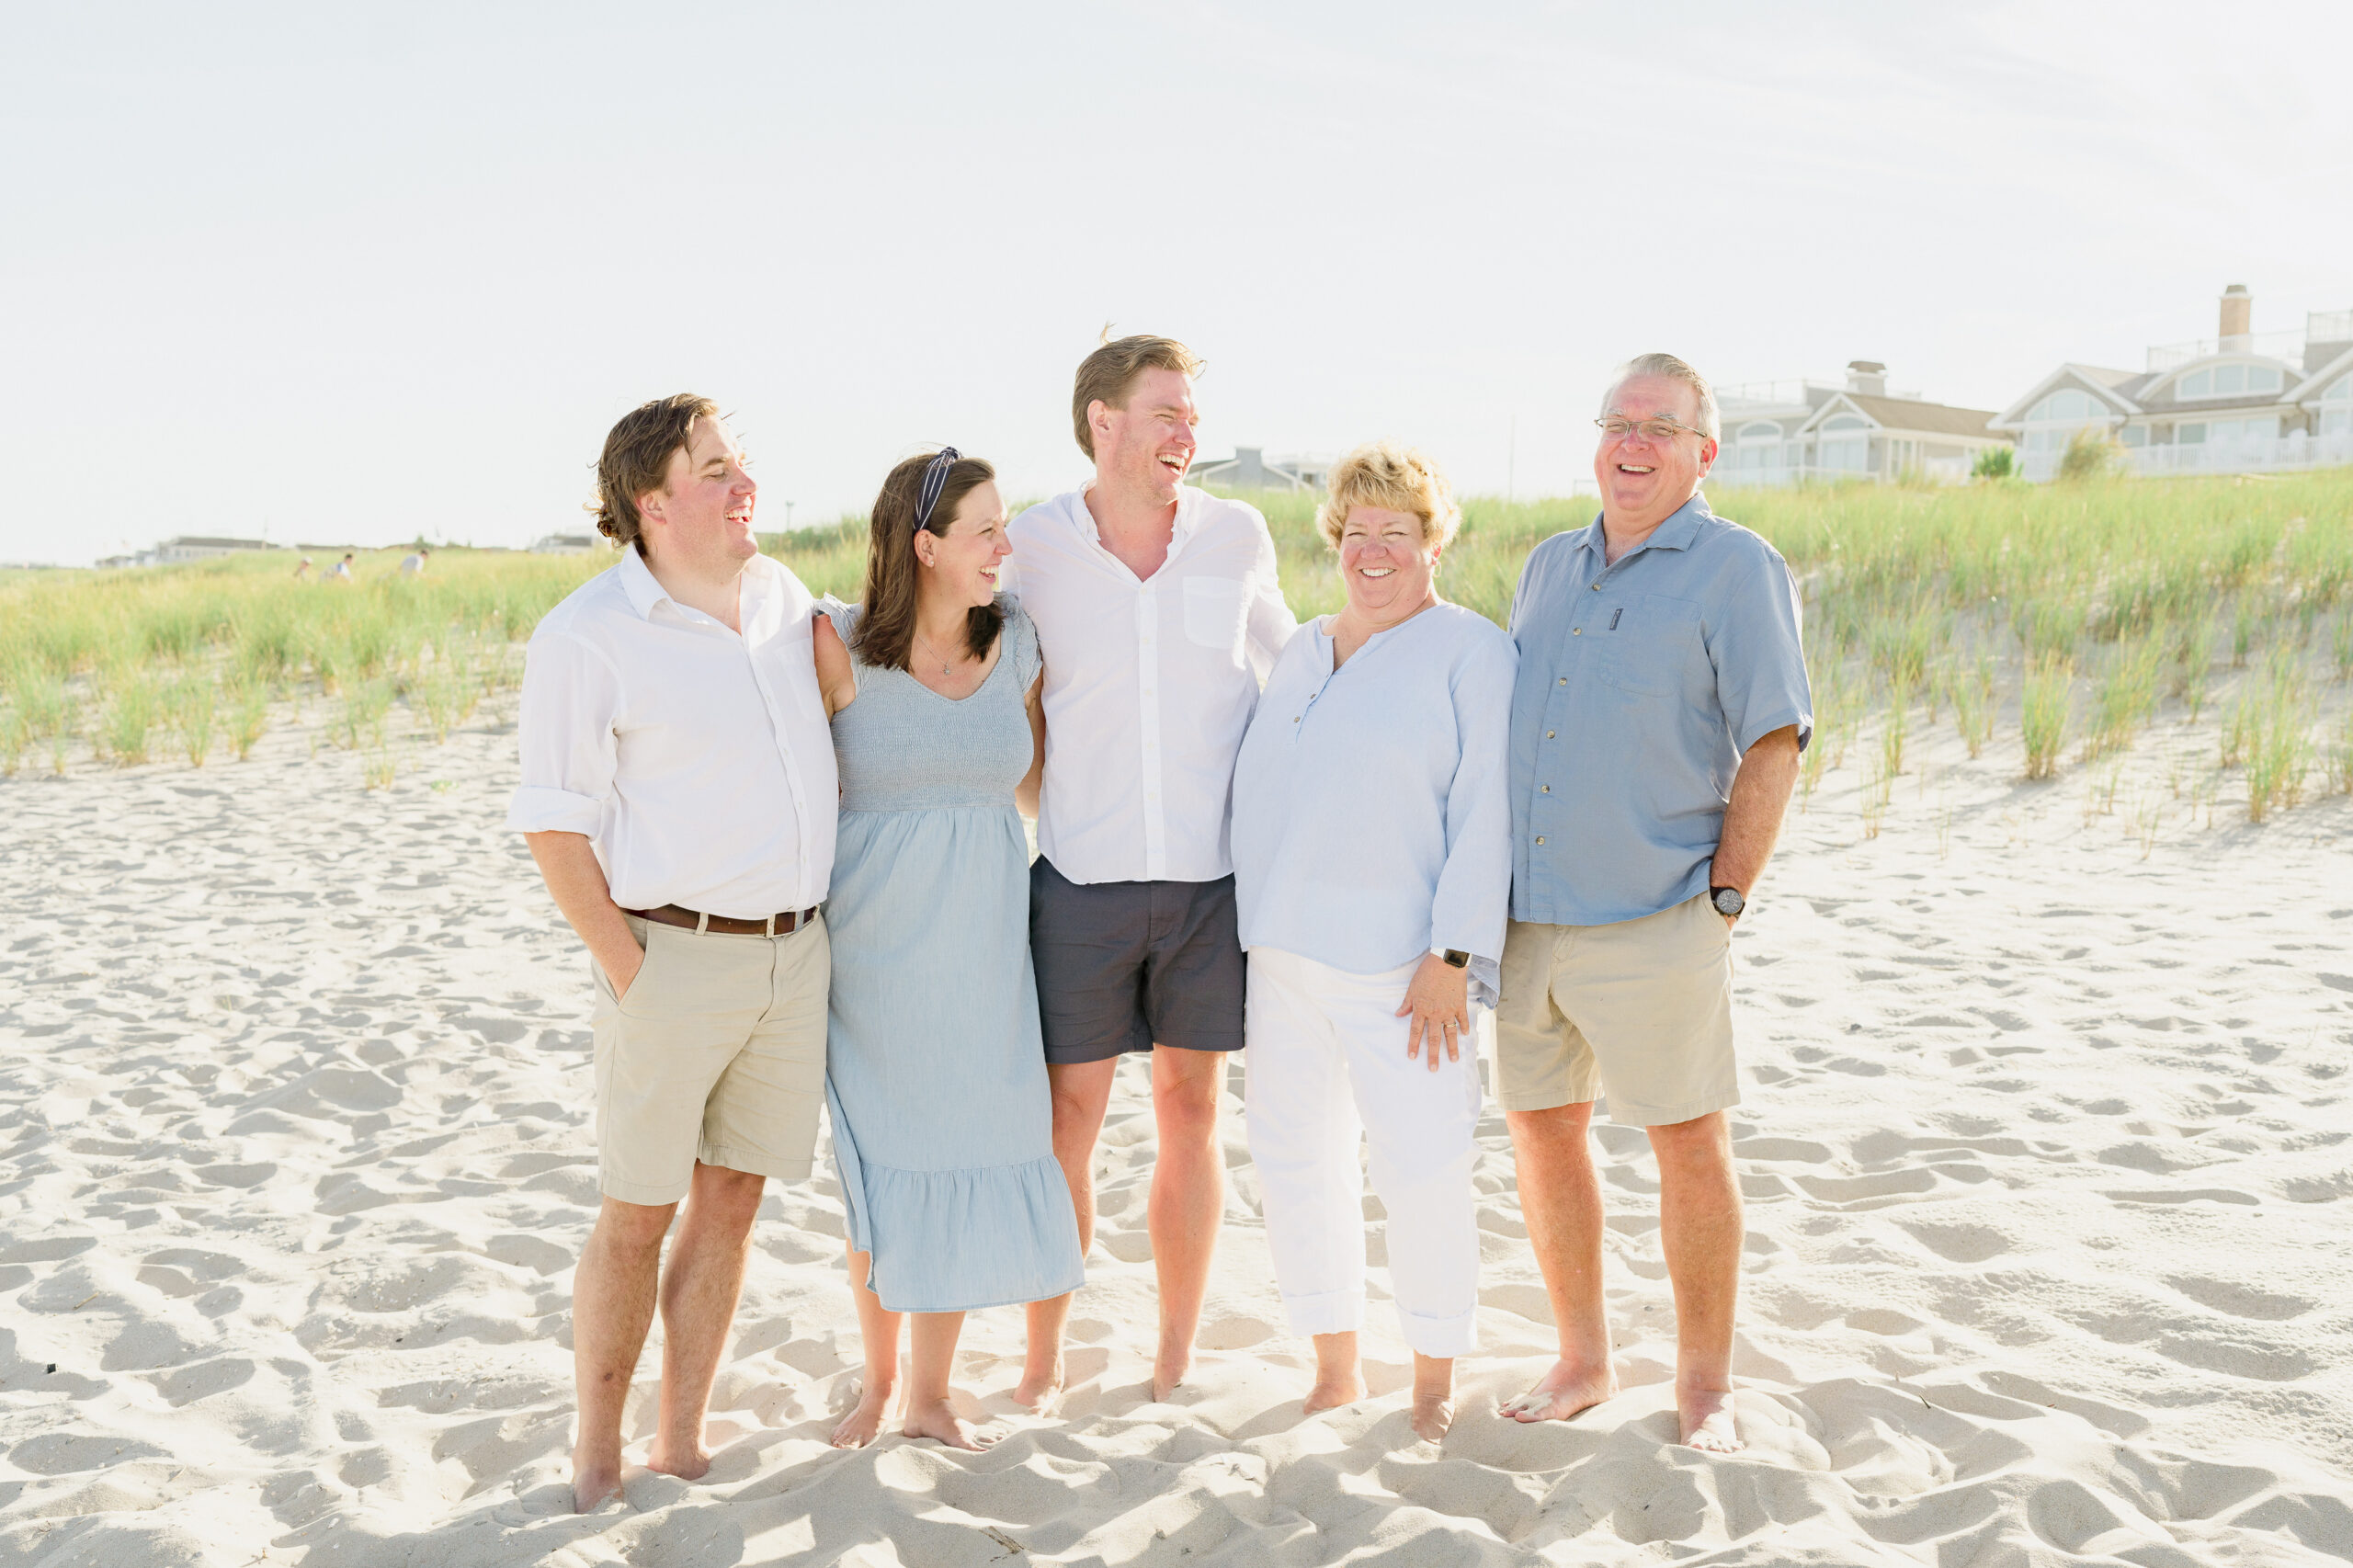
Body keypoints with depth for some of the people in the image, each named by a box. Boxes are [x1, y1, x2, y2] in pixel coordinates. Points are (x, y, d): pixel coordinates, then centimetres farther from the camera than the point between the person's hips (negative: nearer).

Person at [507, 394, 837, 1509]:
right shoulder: (587, 635, -11)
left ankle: (681, 1448, 23)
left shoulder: (783, 596, 8)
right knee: (637, 1214, 3)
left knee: (731, 1200, 11)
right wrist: (629, 971, -13)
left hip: (794, 950, 6)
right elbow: (552, 827, -10)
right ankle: (594, 1462, 20)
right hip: (675, 956, -5)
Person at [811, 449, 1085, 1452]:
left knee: (965, 1154, 5)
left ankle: (931, 1393, 21)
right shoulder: (839, 647, -8)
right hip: (873, 940, -2)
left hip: (981, 940, 3)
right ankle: (878, 1378, 29)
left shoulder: (1016, 645, 3)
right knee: (879, 1163, 8)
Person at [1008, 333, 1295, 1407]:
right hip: (1083, 878, -1)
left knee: (1190, 1113, 9)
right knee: (1066, 1118, 3)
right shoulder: (1033, 546, -3)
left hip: (1214, 876, 1)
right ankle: (1042, 1362, 19)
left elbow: (1283, 657, 19)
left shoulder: (1236, 536, 1)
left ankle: (1177, 1360, 22)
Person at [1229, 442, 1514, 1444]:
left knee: (1421, 1168, -3)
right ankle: (1334, 1371, 25)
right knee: (1293, 1156, 10)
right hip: (1282, 951, 6)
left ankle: (1434, 1383, 16)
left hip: (1397, 965, -6)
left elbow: (1484, 813, -9)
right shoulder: (1302, 651, 16)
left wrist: (1452, 957, -16)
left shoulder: (1471, 651, -3)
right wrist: (1256, 930, 13)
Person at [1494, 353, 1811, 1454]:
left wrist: (1727, 899, -12)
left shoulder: (1737, 569, -3)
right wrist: (1484, 888, 13)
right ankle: (1583, 1361, 26)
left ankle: (1704, 1385, 16)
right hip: (1528, 916, 6)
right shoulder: (1549, 566, 15)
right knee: (1541, 1126, 11)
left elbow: (1774, 745, -8)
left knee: (1690, 1147, 2)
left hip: (1656, 920, -6)